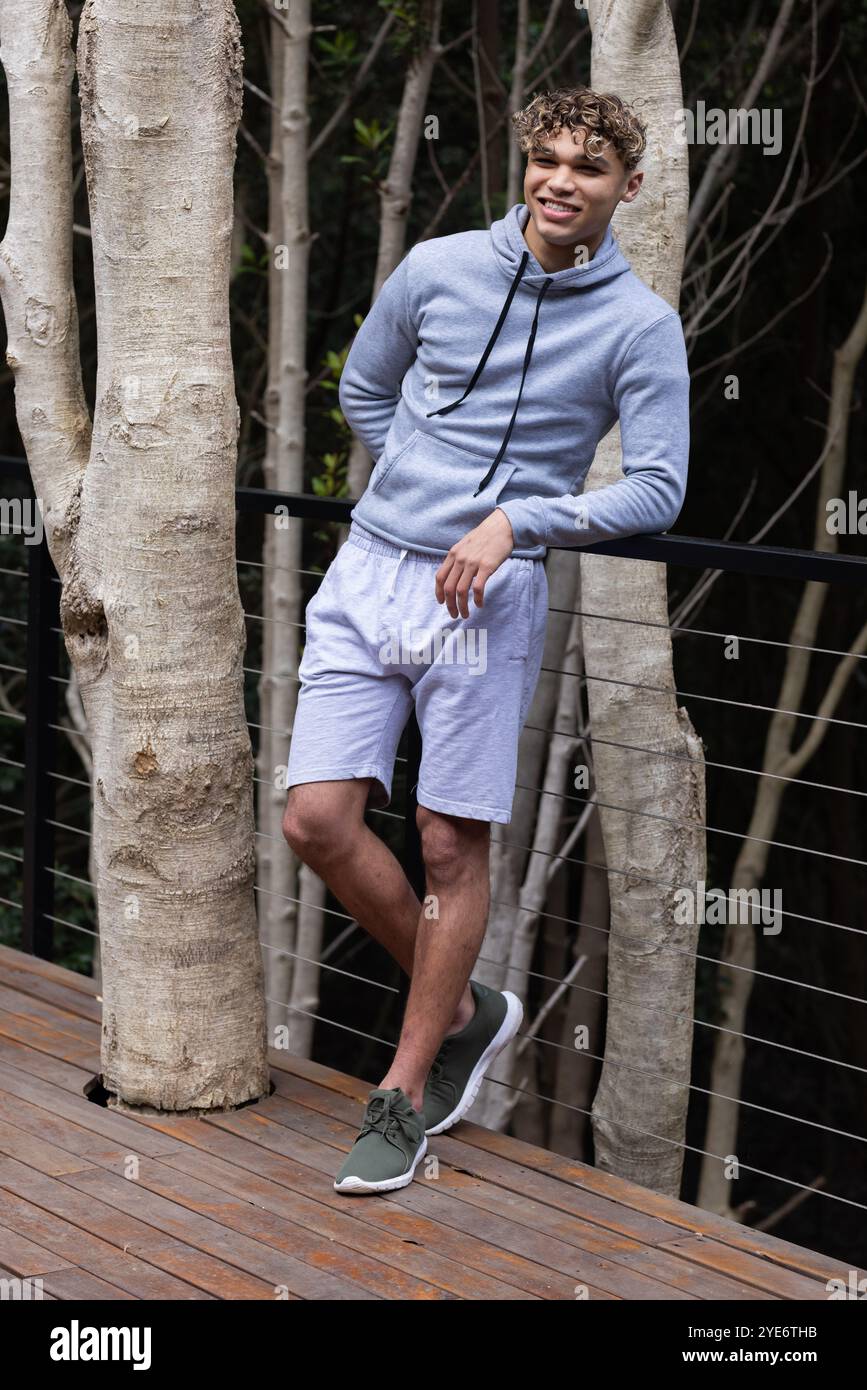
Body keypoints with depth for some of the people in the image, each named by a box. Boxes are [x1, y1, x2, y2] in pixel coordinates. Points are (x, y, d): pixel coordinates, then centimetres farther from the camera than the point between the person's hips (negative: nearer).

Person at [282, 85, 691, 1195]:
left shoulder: (641, 324, -2)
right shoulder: (435, 268, 6)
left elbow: (657, 490, -5)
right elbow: (362, 392, 22)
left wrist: (513, 520, -16)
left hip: (489, 597, -3)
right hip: (368, 572, 3)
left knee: (451, 846, 0)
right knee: (316, 820, -4)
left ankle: (403, 1095, 16)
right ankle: (464, 1009, 18)